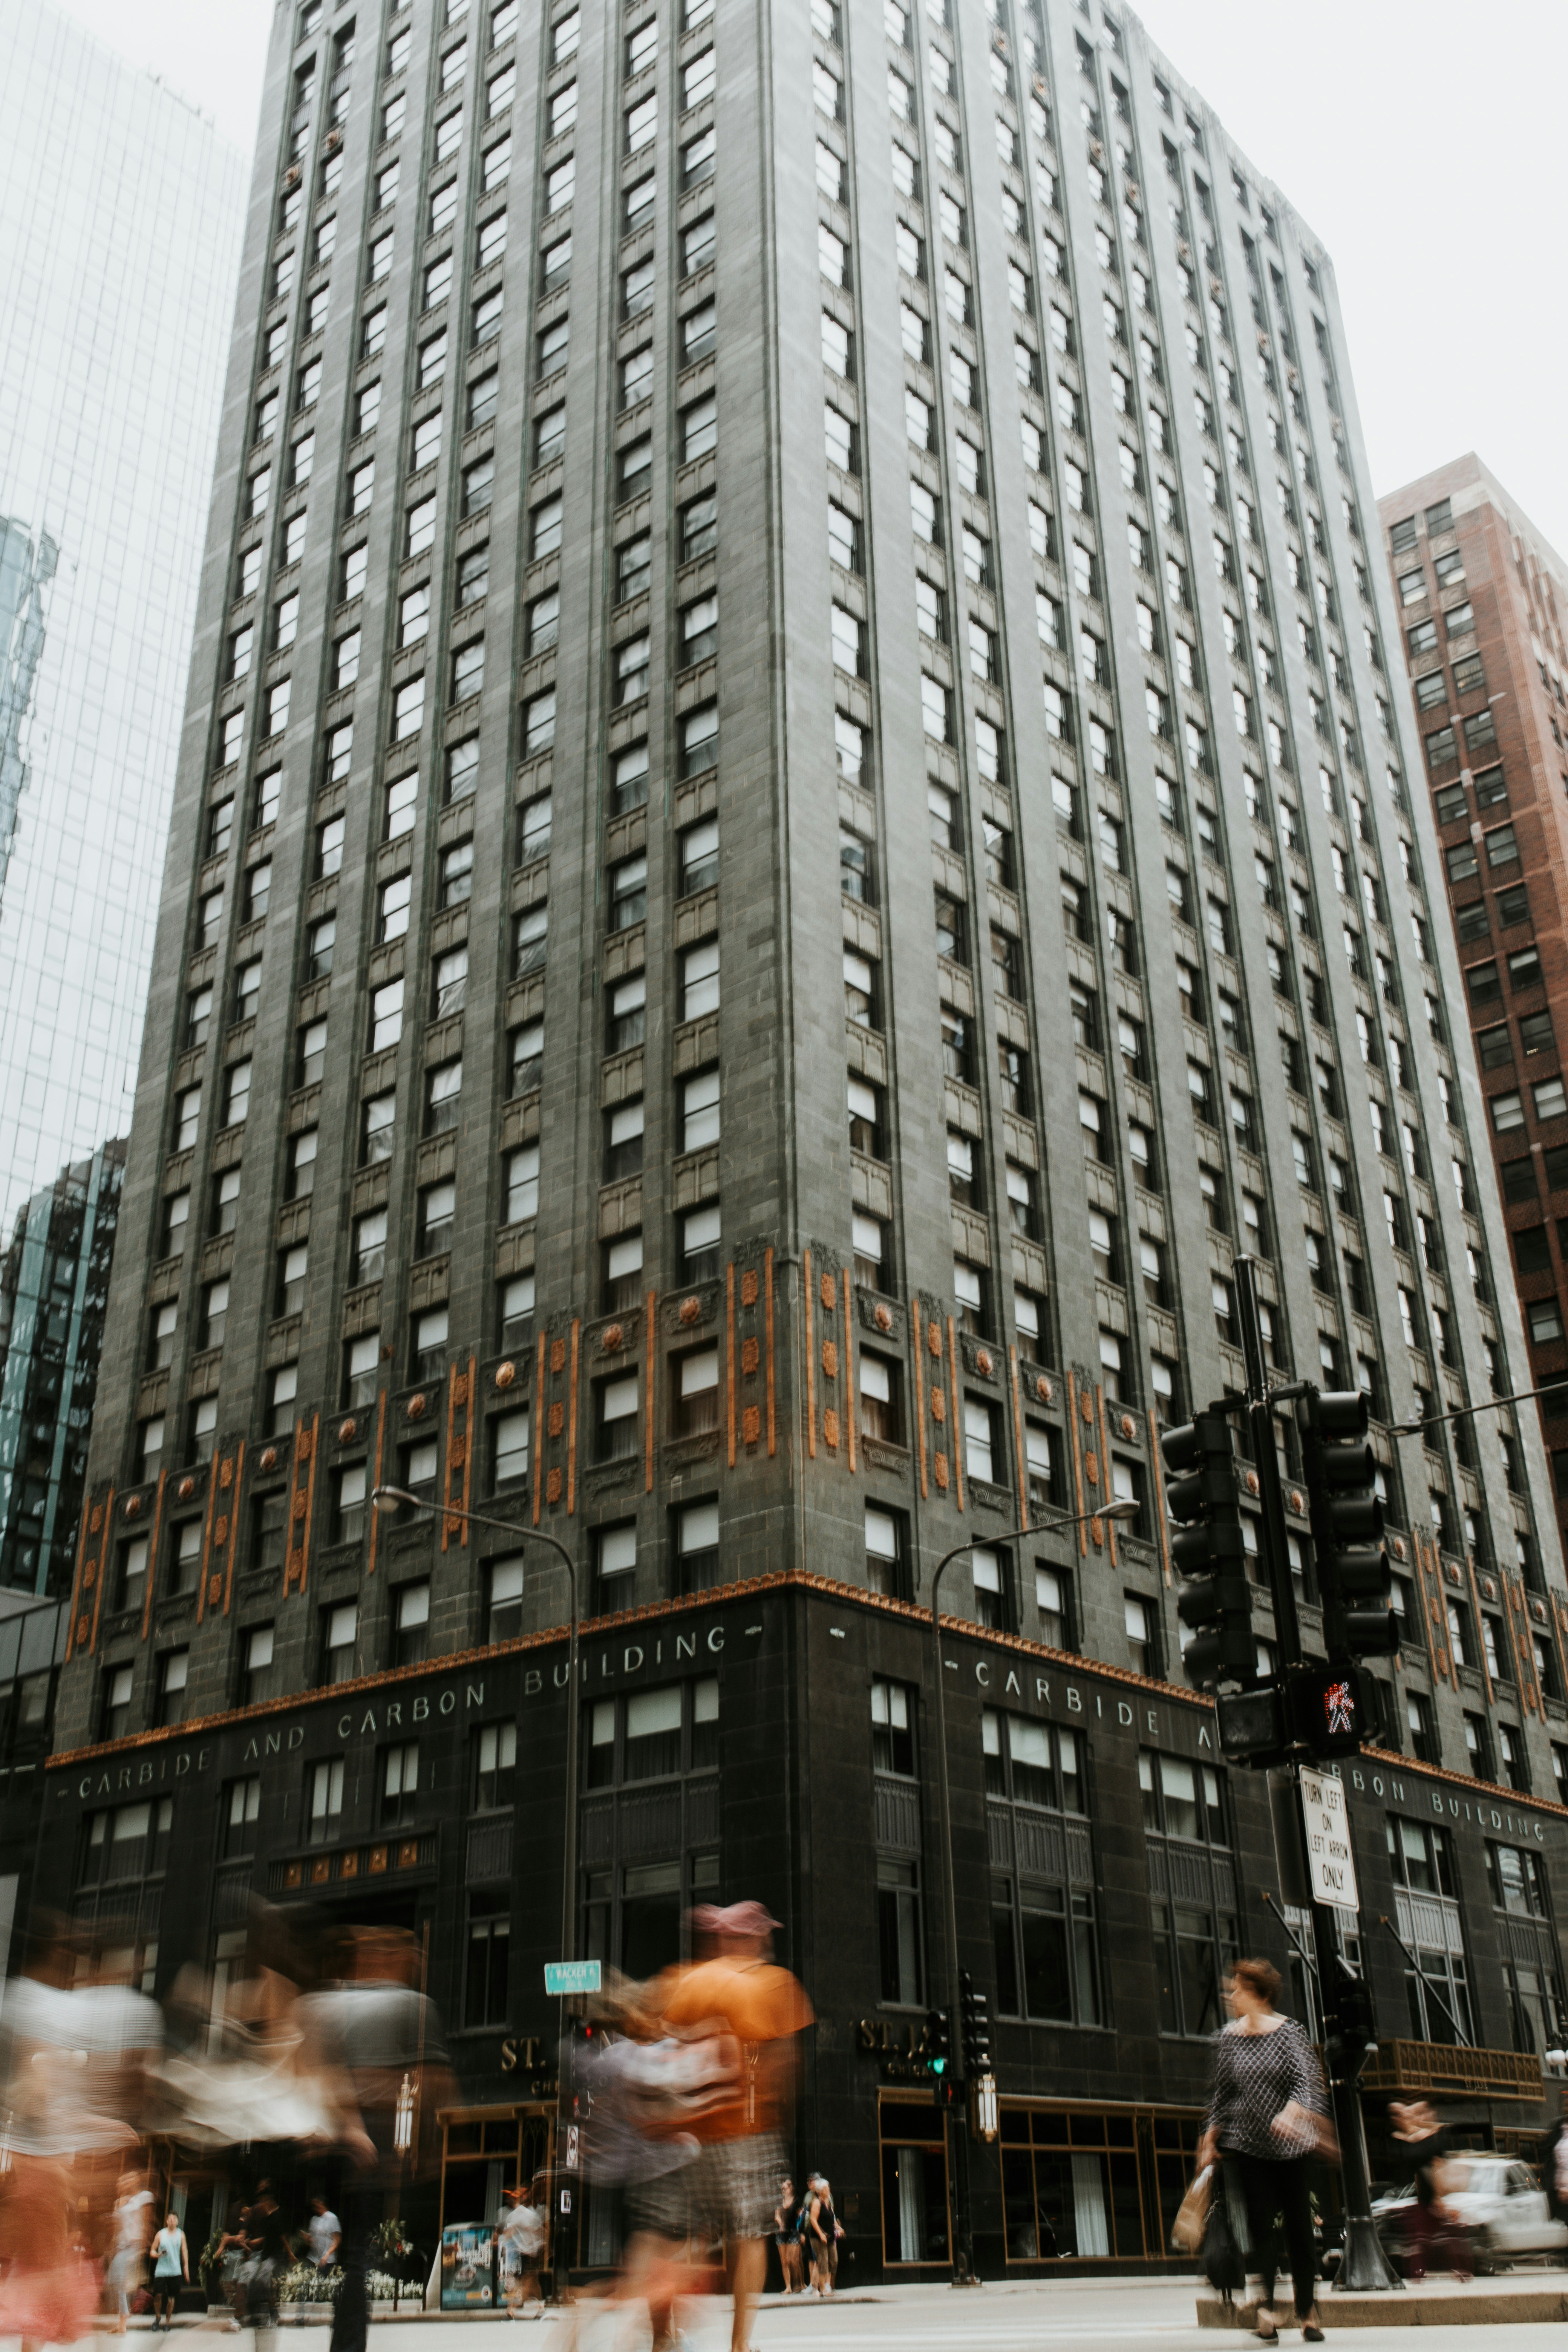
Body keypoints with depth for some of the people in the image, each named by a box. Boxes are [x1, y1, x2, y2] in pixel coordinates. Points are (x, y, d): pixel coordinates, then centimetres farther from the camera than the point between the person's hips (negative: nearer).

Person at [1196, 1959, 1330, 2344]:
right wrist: (1210, 2138, 7)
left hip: (1291, 2144, -2)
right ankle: (1266, 2303, -12)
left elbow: (1308, 2079, -18)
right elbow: (1222, 2092, 11)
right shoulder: (1227, 2038, 2)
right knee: (1260, 2222, -10)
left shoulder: (1287, 2031, -8)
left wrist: (1291, 2111, -36)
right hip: (1248, 2143, 2)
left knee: (1299, 2225, 4)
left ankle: (1307, 2309, 16)